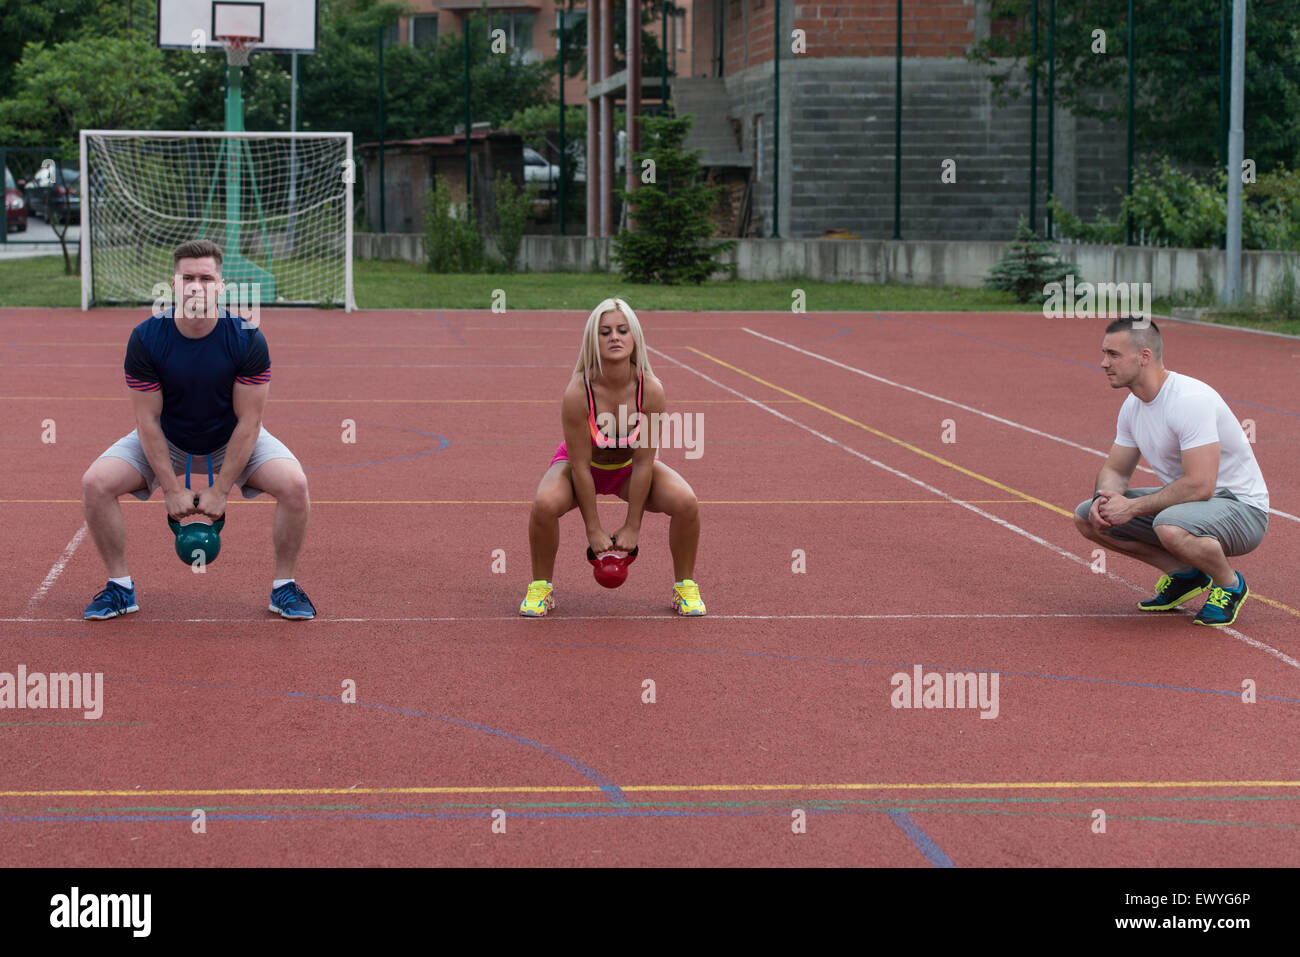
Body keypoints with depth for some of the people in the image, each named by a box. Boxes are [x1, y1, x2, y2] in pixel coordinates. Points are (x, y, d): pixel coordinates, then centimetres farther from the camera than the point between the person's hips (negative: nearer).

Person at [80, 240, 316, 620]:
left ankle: (284, 586, -4)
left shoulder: (248, 340, -24)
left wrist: (219, 491, -20)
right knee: (95, 483, -21)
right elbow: (148, 421, -16)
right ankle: (119, 586, -1)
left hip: (233, 440, -1)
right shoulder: (145, 339, -23)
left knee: (294, 485, -26)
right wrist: (172, 490, -18)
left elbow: (247, 423, -19)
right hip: (165, 441, 1)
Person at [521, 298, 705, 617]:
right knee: (545, 504, -33)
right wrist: (593, 530, -19)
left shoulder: (651, 390, -28)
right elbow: (580, 466, -24)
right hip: (582, 464, -2)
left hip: (629, 466, 2)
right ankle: (540, 587, -6)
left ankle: (686, 588, 2)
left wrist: (632, 527, -16)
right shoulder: (577, 393, -33)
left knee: (686, 503, -23)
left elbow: (643, 463, -20)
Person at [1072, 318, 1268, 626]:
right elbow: (1115, 470, 12)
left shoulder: (1190, 400, -27)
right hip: (1181, 502, 9)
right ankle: (1183, 573, 9)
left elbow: (1199, 486, -32)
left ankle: (1230, 583, -8)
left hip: (1241, 507, -9)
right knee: (1087, 517, 1)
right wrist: (1104, 497, -13)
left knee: (1171, 527, -41)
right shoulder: (1133, 405, 2)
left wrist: (1132, 508, -26)